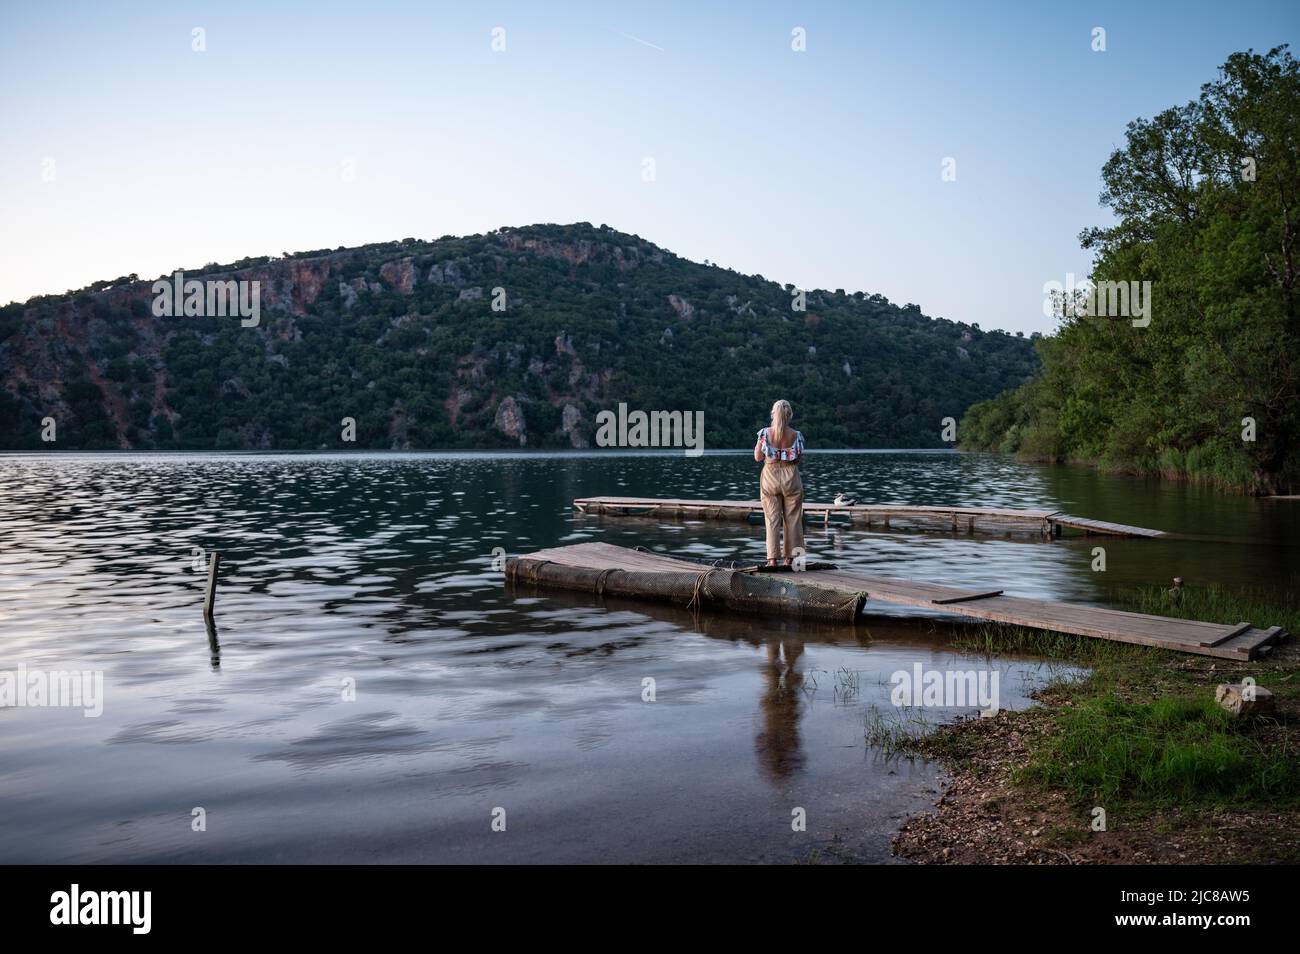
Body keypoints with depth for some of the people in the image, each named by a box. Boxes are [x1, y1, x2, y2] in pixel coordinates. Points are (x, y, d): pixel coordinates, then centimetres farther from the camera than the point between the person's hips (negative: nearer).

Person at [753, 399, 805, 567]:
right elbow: (800, 458, -2)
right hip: (791, 476, 0)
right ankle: (790, 557, 12)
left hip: (770, 476, 0)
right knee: (792, 519, 9)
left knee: (772, 519, 4)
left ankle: (772, 558, 1)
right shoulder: (795, 435, -7)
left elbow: (758, 457, 0)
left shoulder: (765, 433, -7)